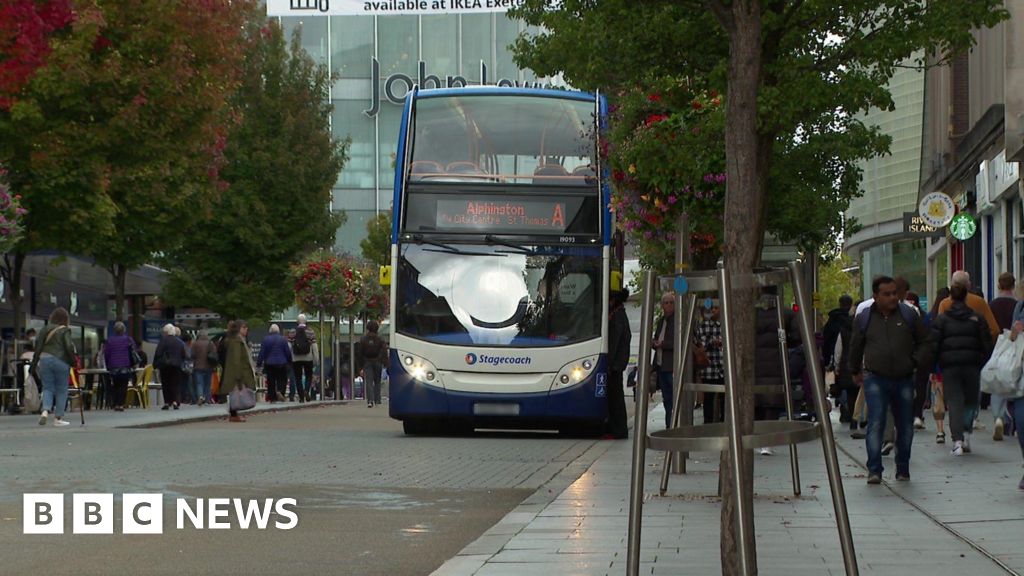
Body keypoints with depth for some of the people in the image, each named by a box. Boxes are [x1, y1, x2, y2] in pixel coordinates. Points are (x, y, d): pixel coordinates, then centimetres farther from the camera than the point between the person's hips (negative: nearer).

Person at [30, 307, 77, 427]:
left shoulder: (45, 329, 8)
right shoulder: (65, 331, -5)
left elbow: (38, 346, 7)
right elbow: (69, 347, -12)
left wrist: (34, 363, 10)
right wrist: (74, 362, 0)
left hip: (45, 359, 4)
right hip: (60, 361, -4)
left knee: (48, 388, 9)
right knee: (61, 390, 5)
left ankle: (45, 411, -15)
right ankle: (58, 417, 5)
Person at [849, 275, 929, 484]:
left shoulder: (909, 317, 4)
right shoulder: (864, 319, 4)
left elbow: (924, 342, 15)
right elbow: (855, 347, 19)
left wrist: (916, 361, 0)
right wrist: (855, 371, 27)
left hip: (904, 379, 2)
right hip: (876, 379, -2)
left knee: (905, 425, 9)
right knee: (875, 423, -14)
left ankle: (903, 468, 24)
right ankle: (874, 470, -14)